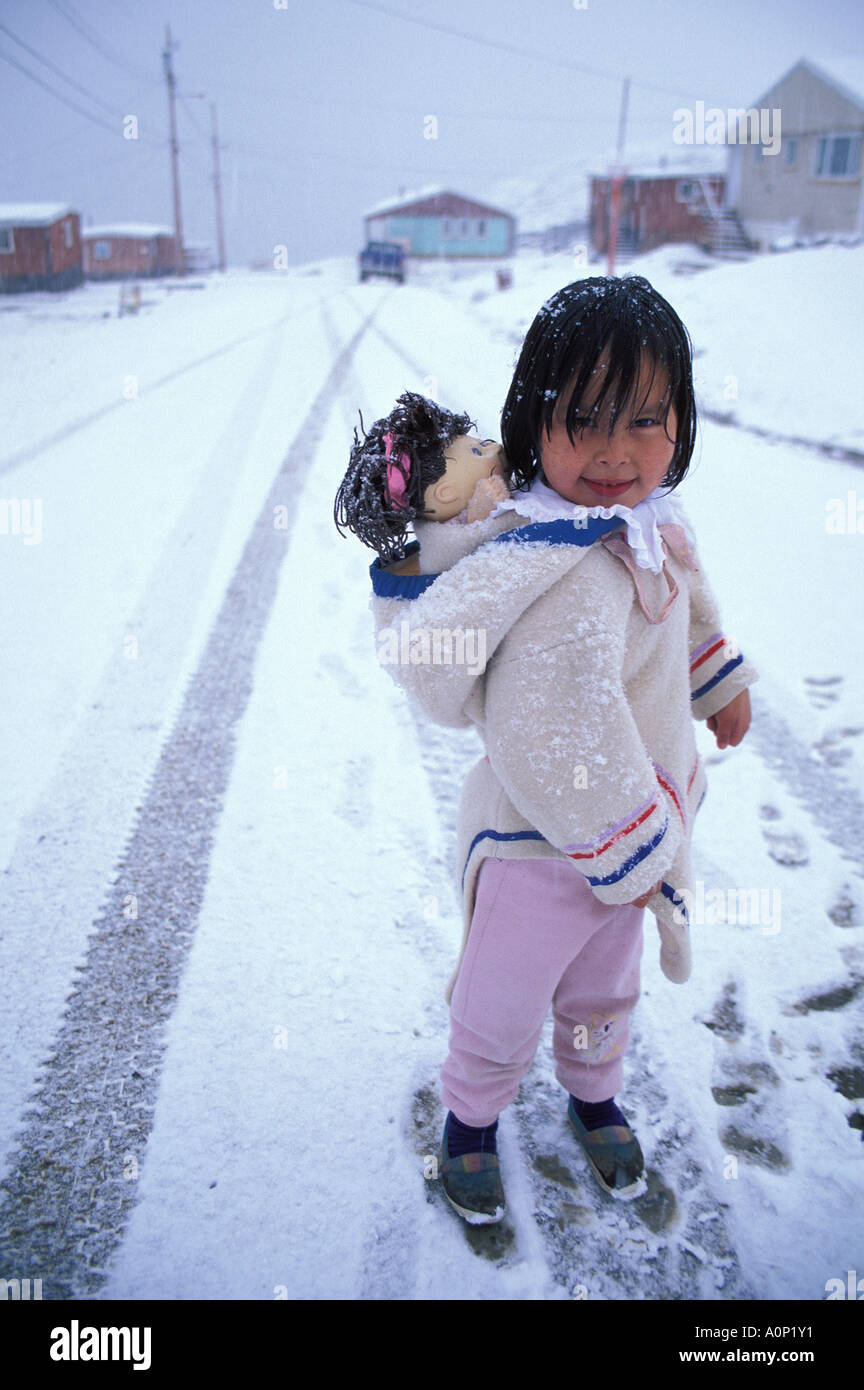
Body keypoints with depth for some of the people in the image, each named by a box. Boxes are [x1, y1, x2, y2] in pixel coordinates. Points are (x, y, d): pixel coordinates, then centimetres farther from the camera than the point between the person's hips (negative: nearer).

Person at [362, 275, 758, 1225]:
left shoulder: (650, 520, -6)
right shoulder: (570, 574, -37)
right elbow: (556, 736, -37)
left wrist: (721, 679, 30)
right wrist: (627, 846, -22)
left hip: (631, 818, 8)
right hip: (547, 846, -8)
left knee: (606, 987, 31)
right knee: (503, 1004, 18)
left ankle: (593, 1095, 60)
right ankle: (471, 1116, 49)